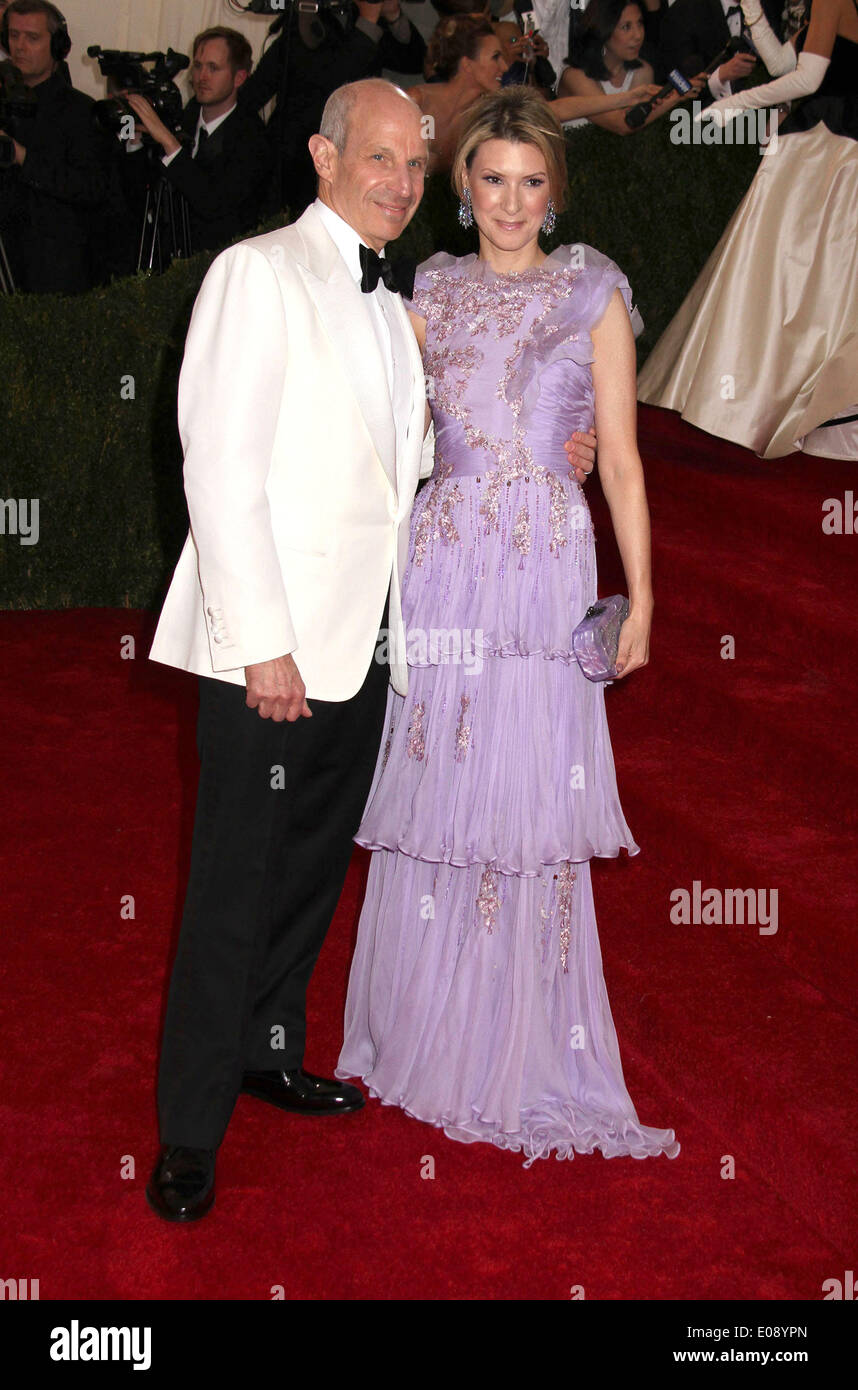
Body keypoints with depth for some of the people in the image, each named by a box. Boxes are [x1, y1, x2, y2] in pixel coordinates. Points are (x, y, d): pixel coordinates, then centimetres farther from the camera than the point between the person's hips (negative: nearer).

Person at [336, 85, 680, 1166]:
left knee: (532, 802, 1)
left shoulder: (593, 292, 6)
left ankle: (524, 1051, 17)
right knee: (434, 798, 5)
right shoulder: (430, 293, 11)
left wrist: (640, 593, -1)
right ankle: (423, 1032, 22)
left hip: (549, 569, -1)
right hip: (441, 563, 2)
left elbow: (620, 457, 4)